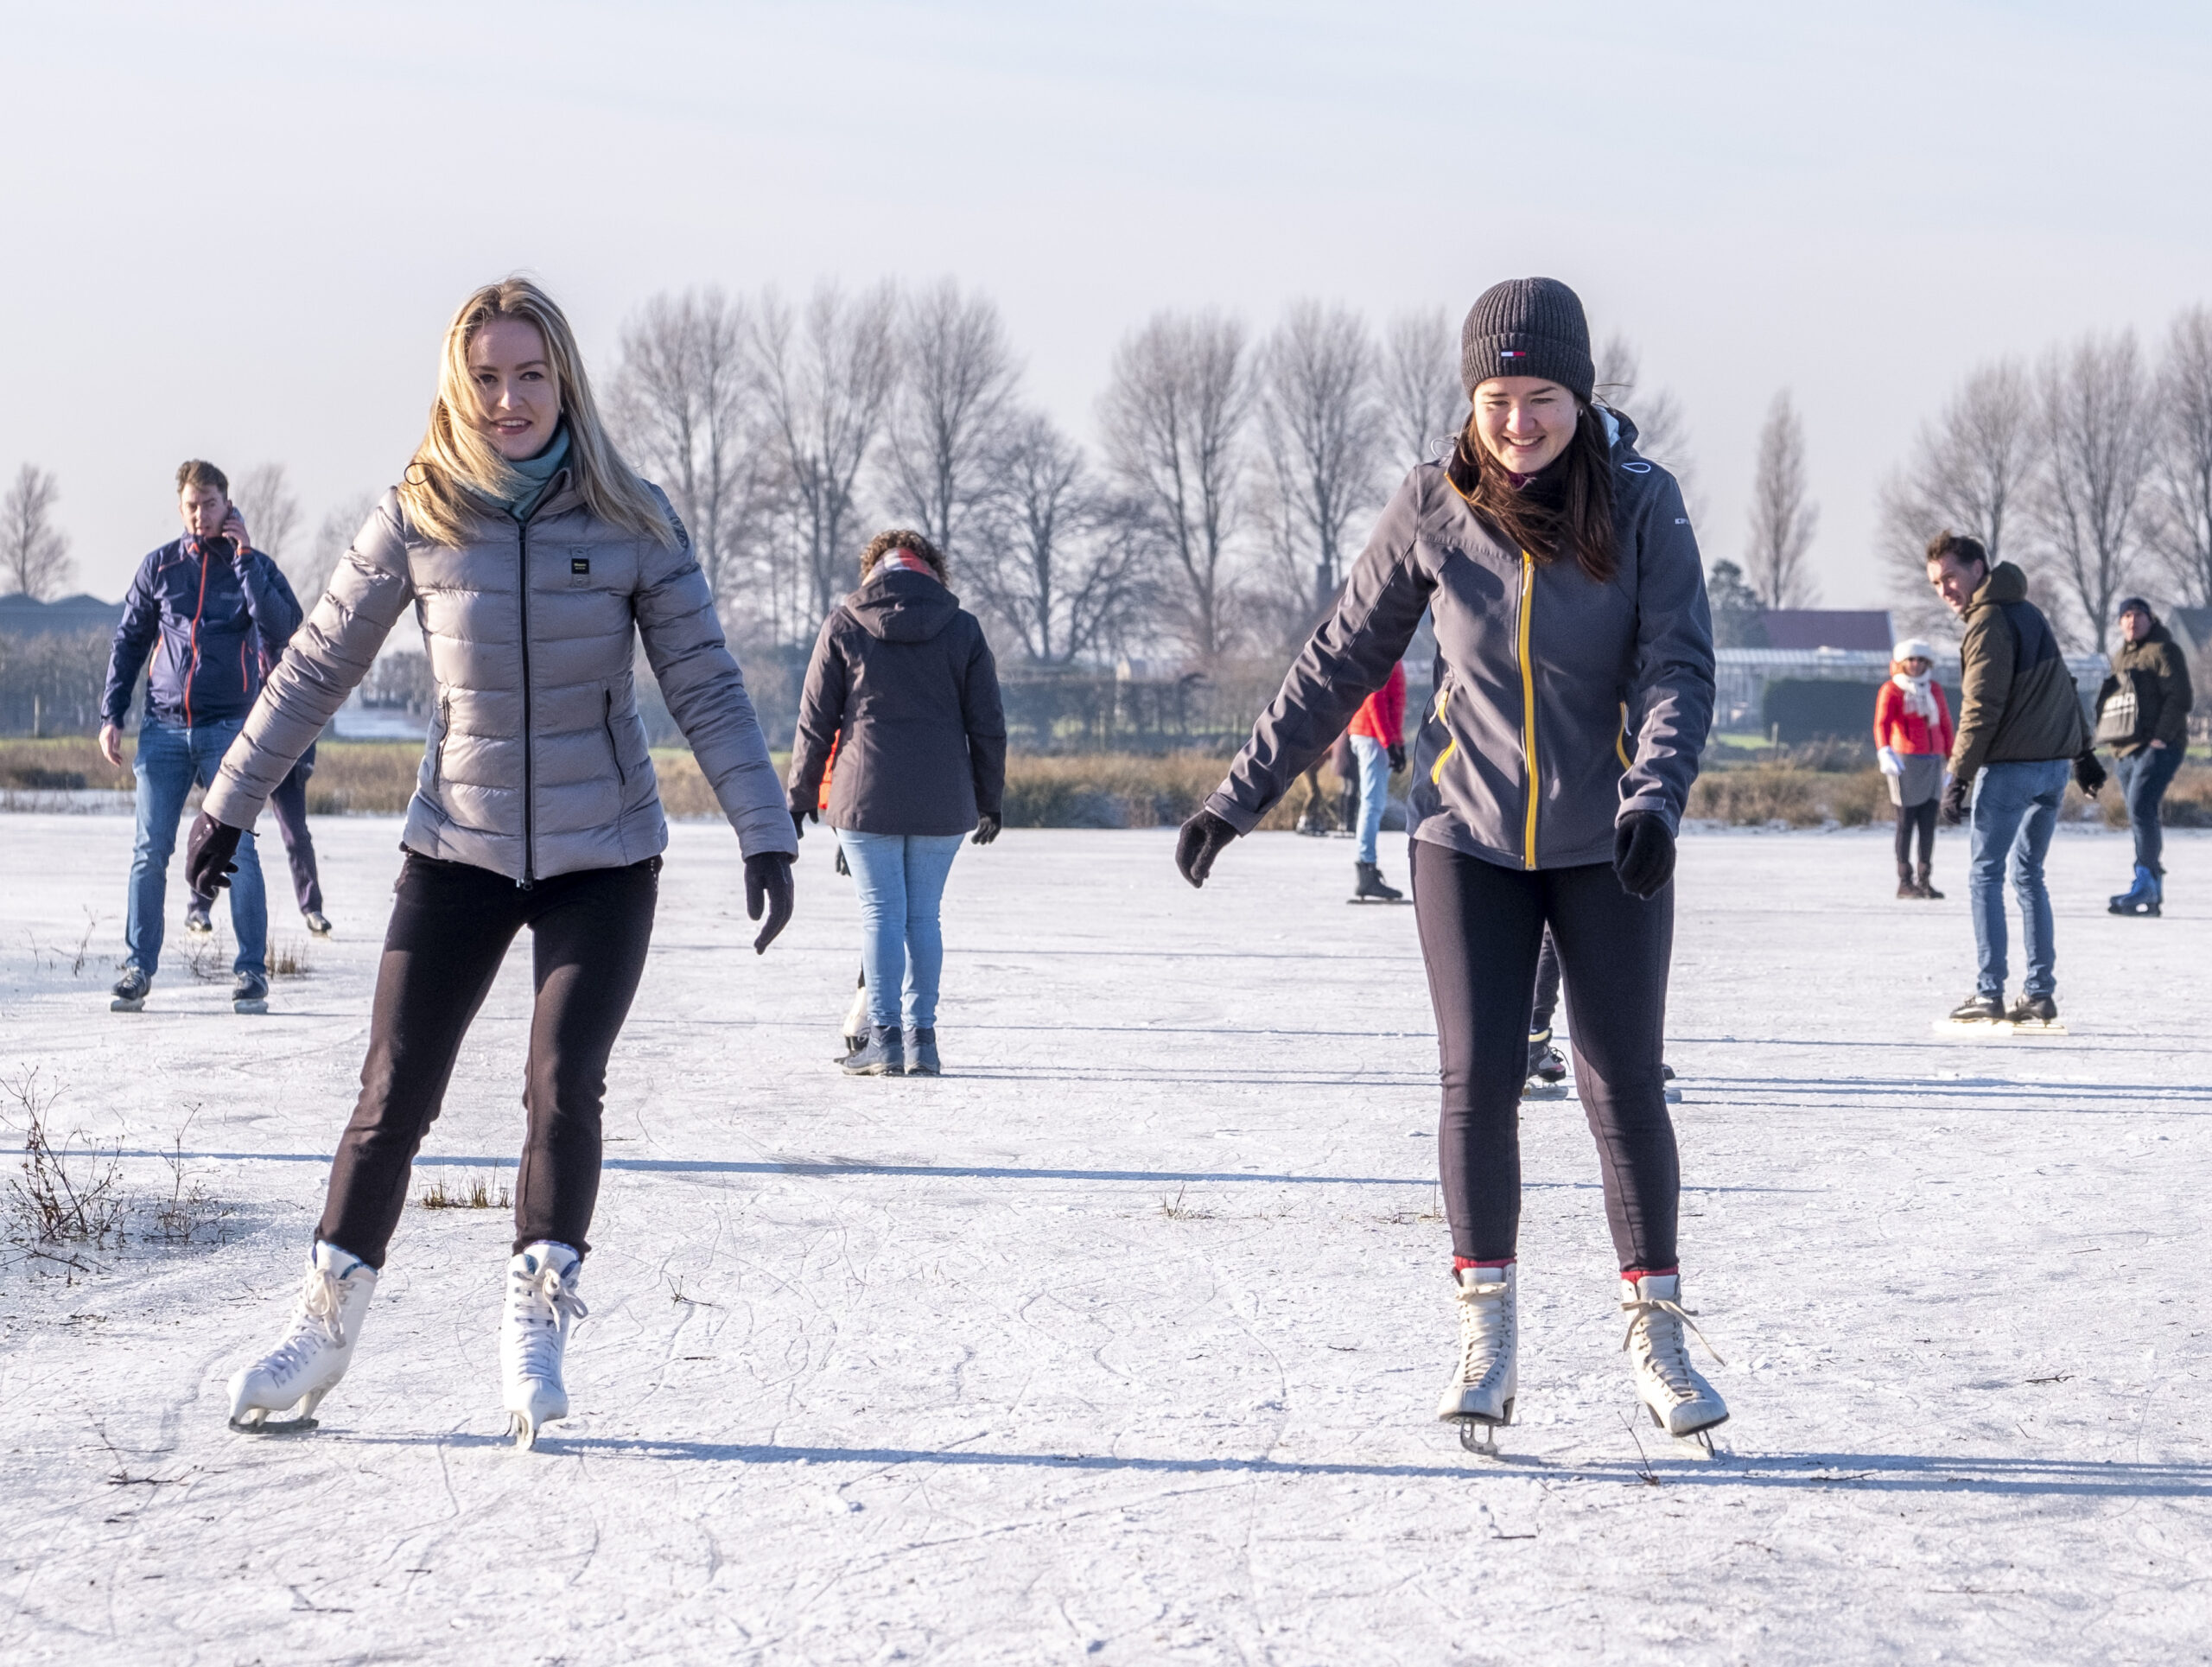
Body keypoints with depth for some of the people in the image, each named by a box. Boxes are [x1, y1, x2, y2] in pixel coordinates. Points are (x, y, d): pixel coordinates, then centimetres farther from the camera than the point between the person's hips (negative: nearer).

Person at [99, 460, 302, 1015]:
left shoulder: (254, 566, 5)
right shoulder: (160, 567, 9)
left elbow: (282, 629, -13)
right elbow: (127, 642, 13)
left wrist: (244, 557, -12)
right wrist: (111, 715, 5)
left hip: (230, 727, -2)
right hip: (164, 727, 2)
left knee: (238, 848, -6)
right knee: (149, 851, -1)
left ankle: (251, 970, -1)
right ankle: (137, 968, 5)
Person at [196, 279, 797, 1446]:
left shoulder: (630, 521, -5)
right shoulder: (417, 518, -4)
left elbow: (706, 685, -4)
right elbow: (316, 669, 5)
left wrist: (764, 833, -10)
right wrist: (228, 805, 8)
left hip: (601, 856, -1)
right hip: (458, 849, 1)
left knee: (562, 1088, -10)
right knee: (393, 1095, 1)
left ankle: (536, 1319, 7)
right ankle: (326, 1320, 16)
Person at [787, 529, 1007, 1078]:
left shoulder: (843, 625, 2)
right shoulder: (962, 628, 5)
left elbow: (815, 721, 2)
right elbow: (987, 726, 6)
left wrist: (800, 797, 10)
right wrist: (990, 800, 16)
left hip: (866, 797, -2)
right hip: (942, 804, 2)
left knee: (881, 914, 2)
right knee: (924, 916, 9)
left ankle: (884, 1037, -3)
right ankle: (921, 1038, 7)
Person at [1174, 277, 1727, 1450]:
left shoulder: (1641, 503, -10)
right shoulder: (1433, 507, -6)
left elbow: (1680, 667, -14)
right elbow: (1340, 662, 3)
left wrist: (1655, 795, -32)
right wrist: (1241, 793, 4)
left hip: (1603, 847, -1)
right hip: (1467, 836, 1)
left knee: (1625, 1086, -2)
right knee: (1478, 1079, -5)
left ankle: (1656, 1332, 13)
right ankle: (1486, 1334, 9)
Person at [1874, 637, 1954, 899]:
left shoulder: (1934, 690, 14)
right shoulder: (1891, 690, -3)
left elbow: (1945, 726, 20)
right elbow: (1881, 723, -18)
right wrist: (1884, 752, -36)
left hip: (1933, 761, 5)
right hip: (1905, 761, -5)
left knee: (1929, 822, 3)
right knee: (1906, 822, -3)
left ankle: (1924, 879, 8)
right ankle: (1904, 881, 1)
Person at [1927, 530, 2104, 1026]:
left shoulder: (1989, 622, -12)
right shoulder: (2027, 612, 16)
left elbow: (1981, 709, -18)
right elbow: (2064, 686, 22)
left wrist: (1958, 780, -18)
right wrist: (2083, 753, 28)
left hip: (2010, 766, -8)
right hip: (2055, 765, 8)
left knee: (1984, 875, -1)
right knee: (2029, 875, 13)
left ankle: (1989, 994, -5)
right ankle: (2040, 994, 10)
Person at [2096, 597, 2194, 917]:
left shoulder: (2163, 651, -2)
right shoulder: (2121, 658, 22)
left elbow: (2180, 698, -11)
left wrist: (2162, 737, -18)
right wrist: (2116, 744, 13)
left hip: (2158, 747, -8)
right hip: (2125, 750, 8)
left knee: (2141, 809, -22)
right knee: (2141, 818, 7)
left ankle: (2145, 883, -23)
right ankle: (2153, 896, 9)